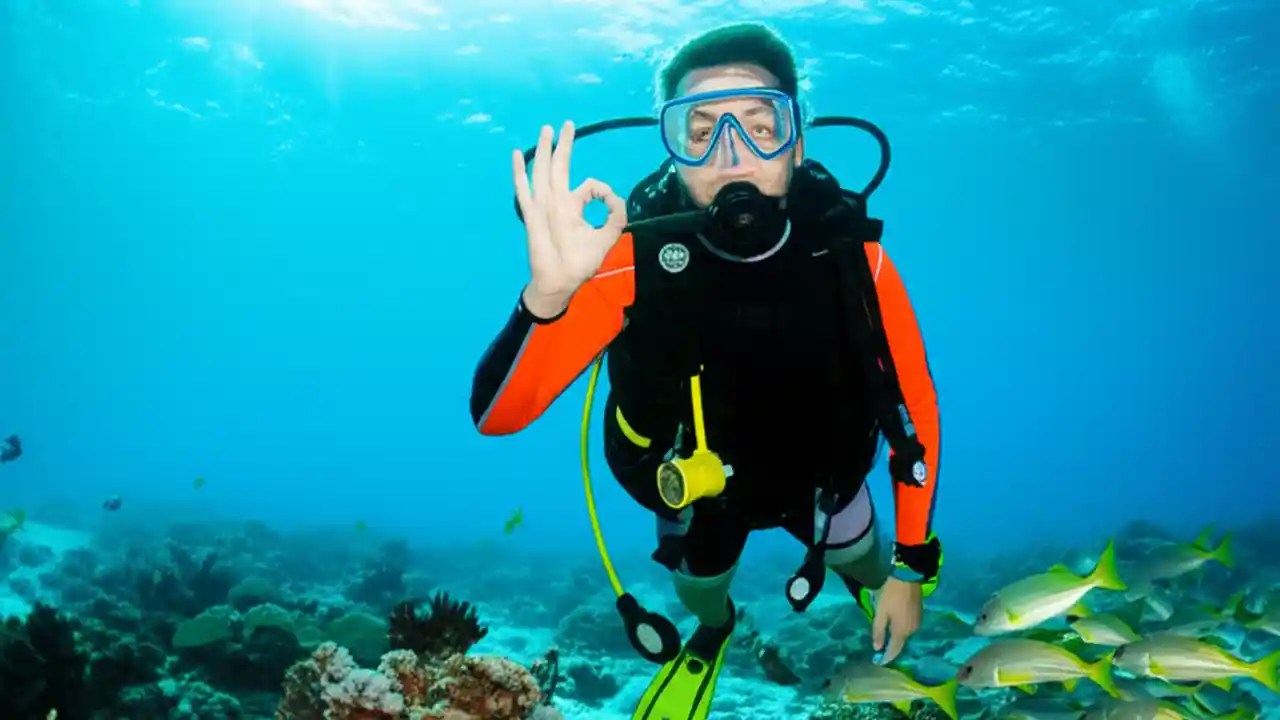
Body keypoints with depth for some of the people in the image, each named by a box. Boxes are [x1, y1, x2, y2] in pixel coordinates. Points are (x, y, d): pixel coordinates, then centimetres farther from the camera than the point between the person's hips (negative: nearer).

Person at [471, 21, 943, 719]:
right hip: (695, 489, 0)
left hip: (822, 472, 1)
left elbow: (914, 406, -17)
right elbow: (497, 416, -40)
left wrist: (912, 567, -14)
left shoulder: (851, 256, -30)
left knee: (869, 569, 26)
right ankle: (713, 631, 65)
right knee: (698, 590, 27)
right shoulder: (633, 258, -35)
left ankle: (869, 578, 65)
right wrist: (549, 291, -60)